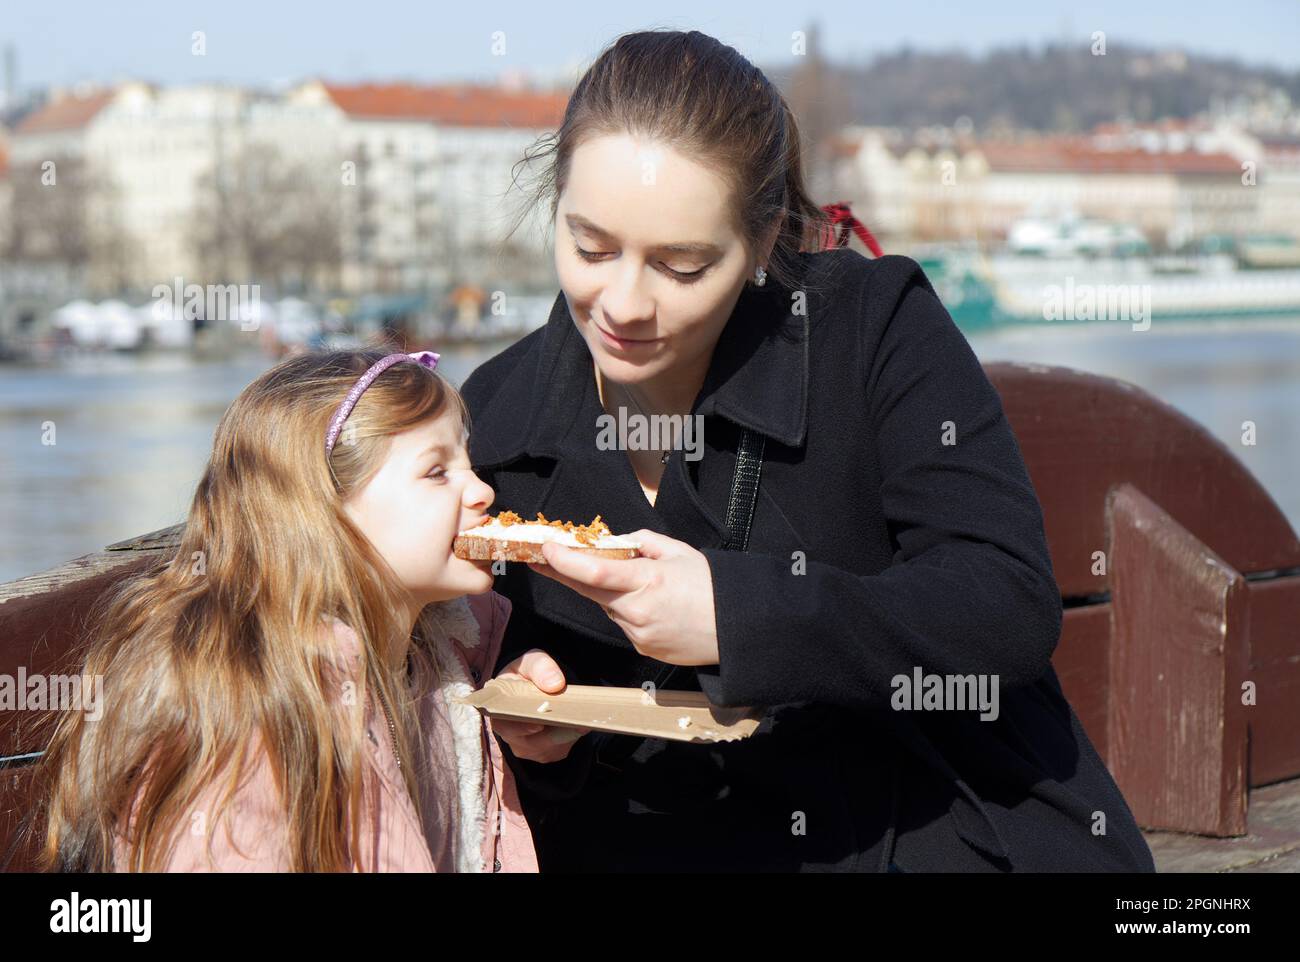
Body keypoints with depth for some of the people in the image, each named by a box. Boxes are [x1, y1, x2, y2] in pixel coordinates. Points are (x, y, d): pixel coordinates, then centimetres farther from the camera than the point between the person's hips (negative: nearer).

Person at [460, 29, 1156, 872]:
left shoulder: (877, 327, -9)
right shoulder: (496, 416, 0)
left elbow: (1015, 609, -17)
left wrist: (741, 617, -27)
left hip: (954, 837, -2)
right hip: (667, 852, 2)